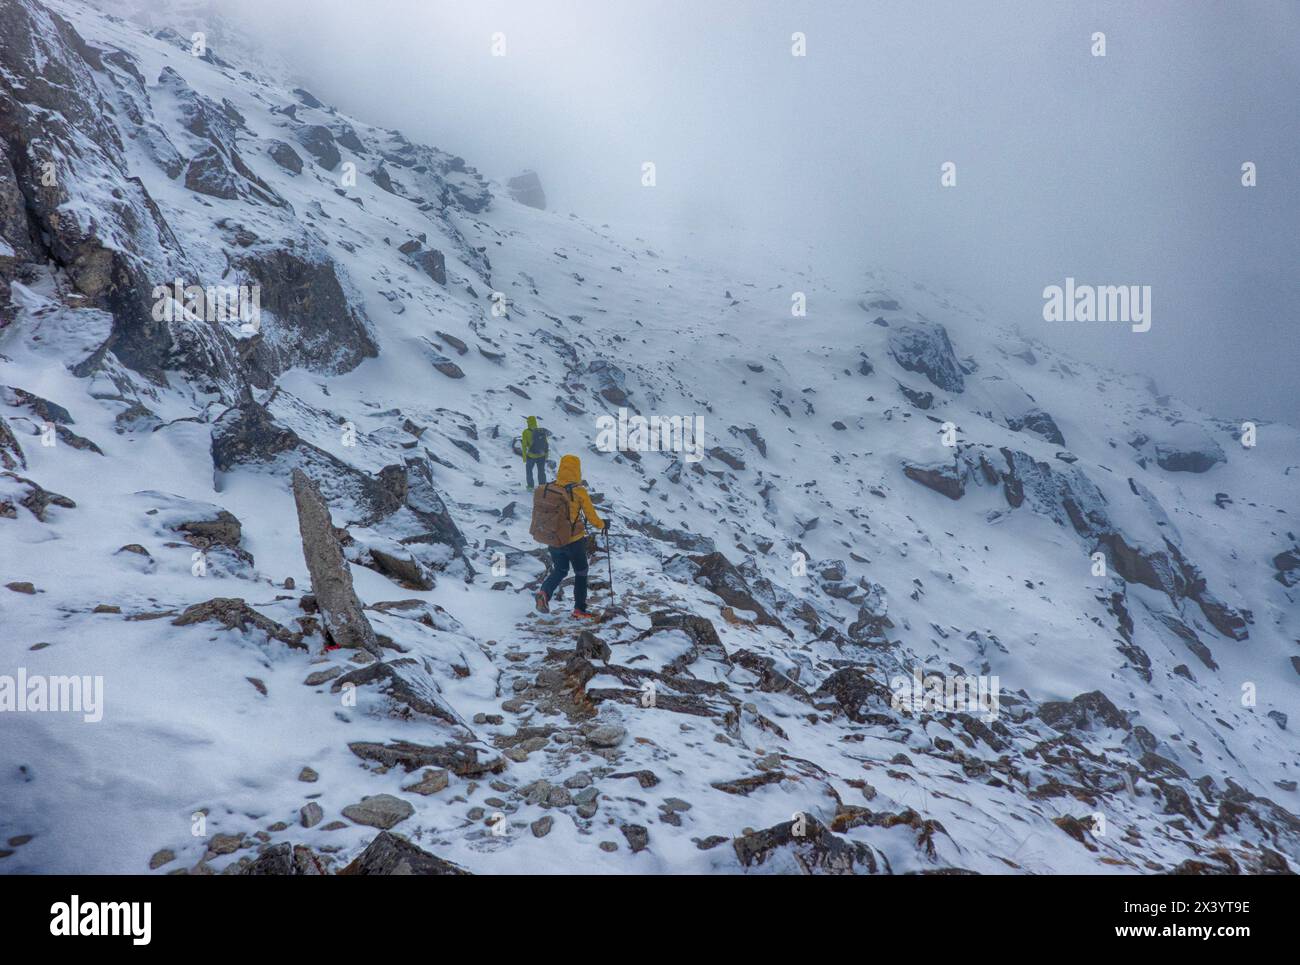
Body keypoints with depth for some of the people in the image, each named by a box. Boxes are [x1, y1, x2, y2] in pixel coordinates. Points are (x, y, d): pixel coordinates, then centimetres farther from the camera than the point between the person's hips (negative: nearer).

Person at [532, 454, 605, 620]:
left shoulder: (546, 489, -6)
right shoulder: (579, 491, -17)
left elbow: (538, 513, 4)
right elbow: (591, 517, -8)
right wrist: (602, 525, 12)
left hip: (552, 541, 4)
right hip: (573, 540, -4)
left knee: (560, 571, 24)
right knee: (581, 573, 17)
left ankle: (544, 592, -1)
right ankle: (579, 610, 19)